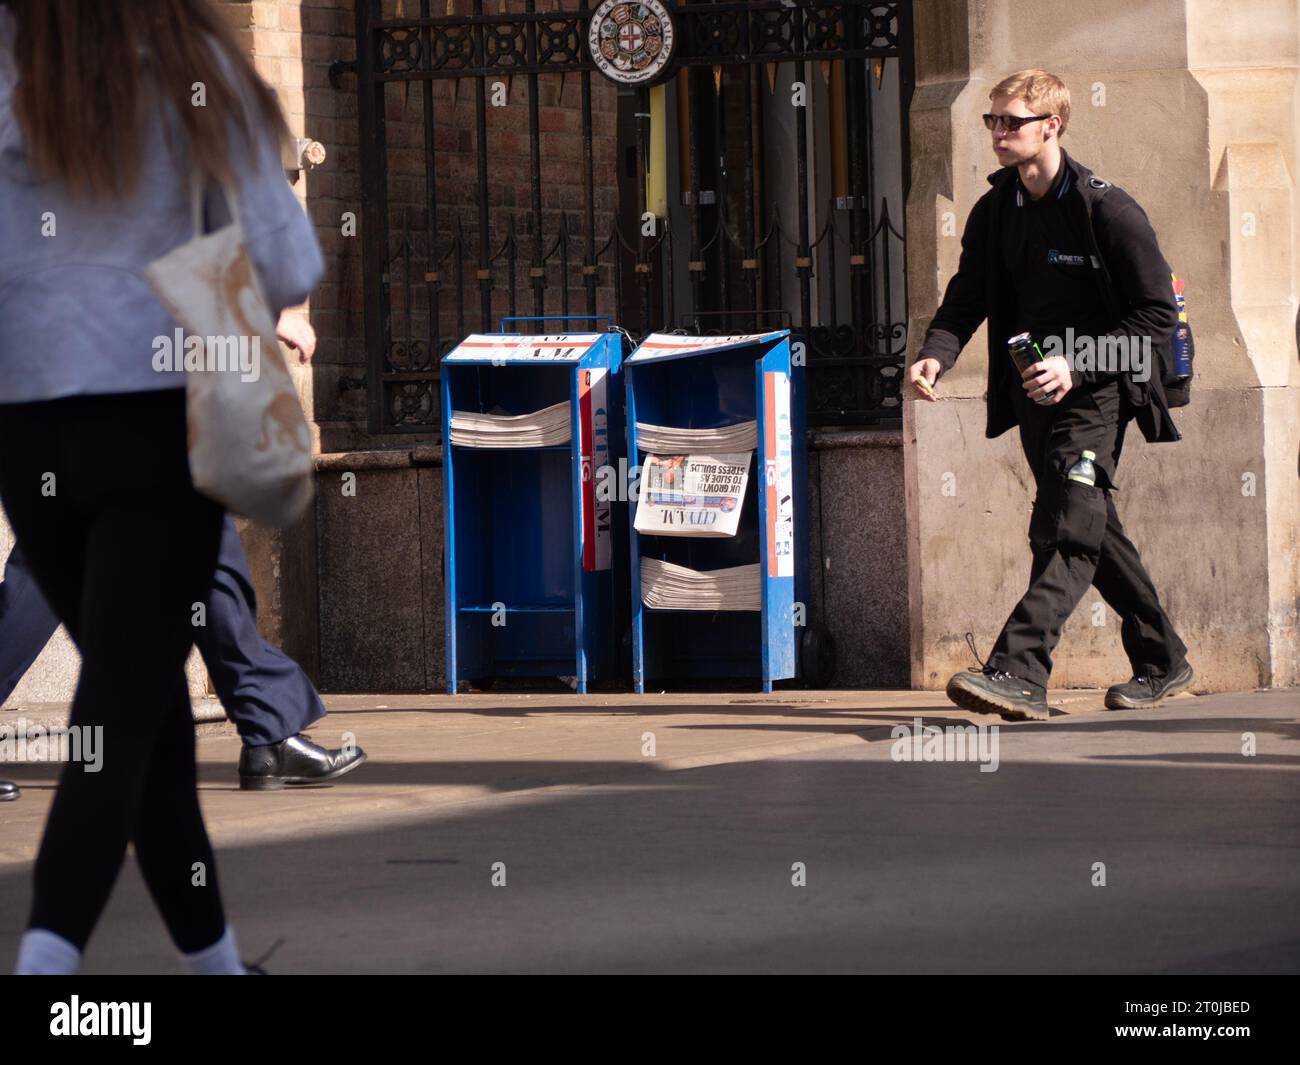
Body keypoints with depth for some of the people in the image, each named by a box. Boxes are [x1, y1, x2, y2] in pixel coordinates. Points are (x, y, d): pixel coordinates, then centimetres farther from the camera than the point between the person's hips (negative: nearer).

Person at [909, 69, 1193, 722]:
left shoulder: (1107, 210, -12)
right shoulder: (994, 213, 7)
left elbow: (1157, 315, -12)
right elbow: (967, 300, 5)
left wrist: (1075, 366, -21)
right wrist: (935, 355, -17)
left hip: (1095, 392, -7)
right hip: (1032, 395, 7)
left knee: (1066, 528, -18)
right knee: (1090, 528, 14)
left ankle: (1019, 670, -29)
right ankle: (1162, 661, 28)